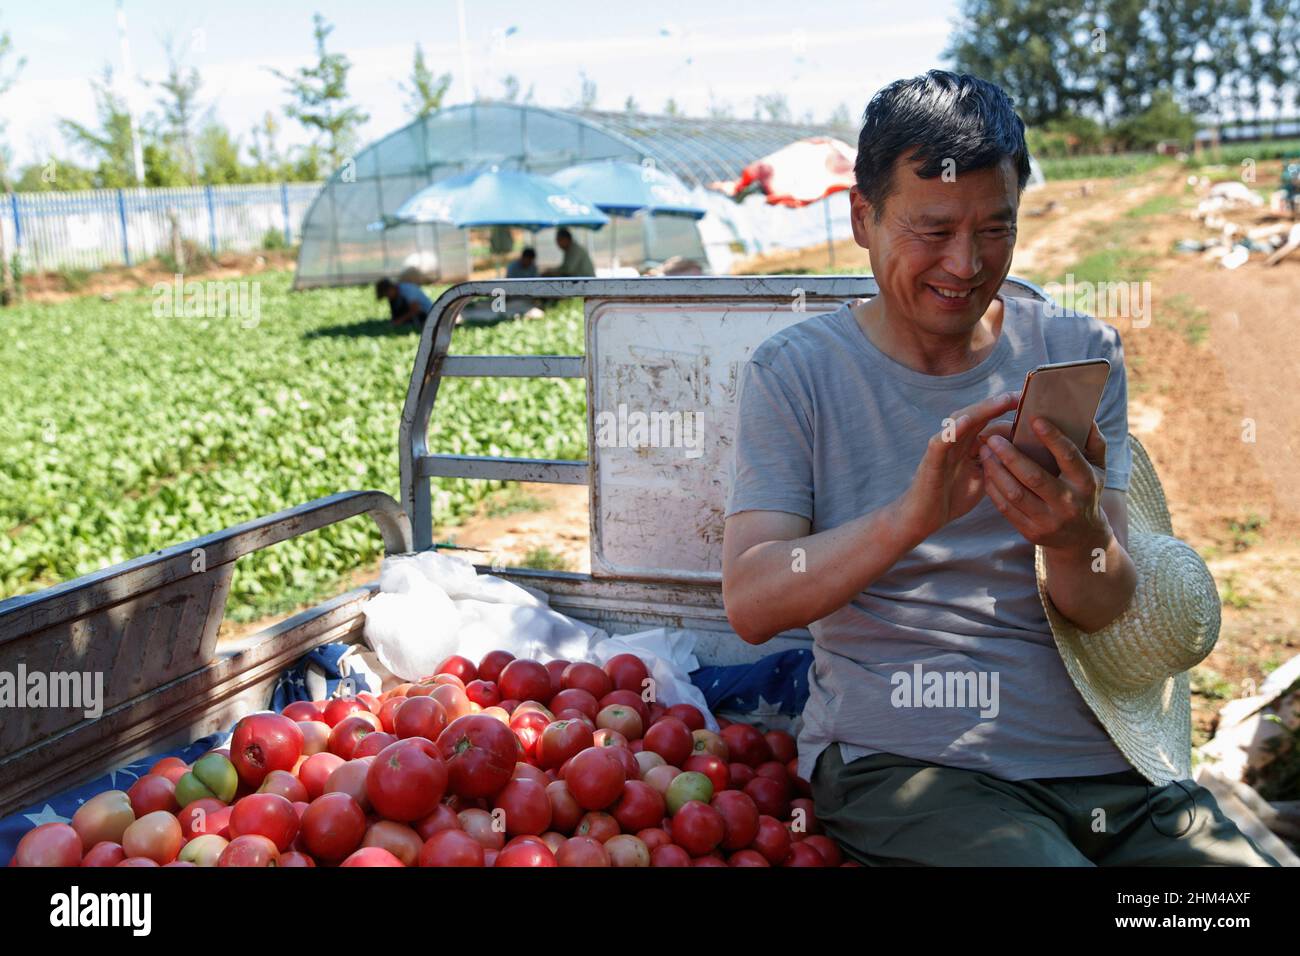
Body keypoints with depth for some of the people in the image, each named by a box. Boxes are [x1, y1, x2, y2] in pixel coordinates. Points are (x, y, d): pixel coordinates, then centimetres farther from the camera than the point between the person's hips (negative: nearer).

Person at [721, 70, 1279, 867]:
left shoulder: (1081, 355, 8)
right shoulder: (795, 373, 1)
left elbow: (1106, 612, 1)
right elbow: (751, 605, -10)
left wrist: (1074, 538, -23)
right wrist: (913, 515, -26)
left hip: (1103, 758, 4)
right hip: (899, 761, -3)